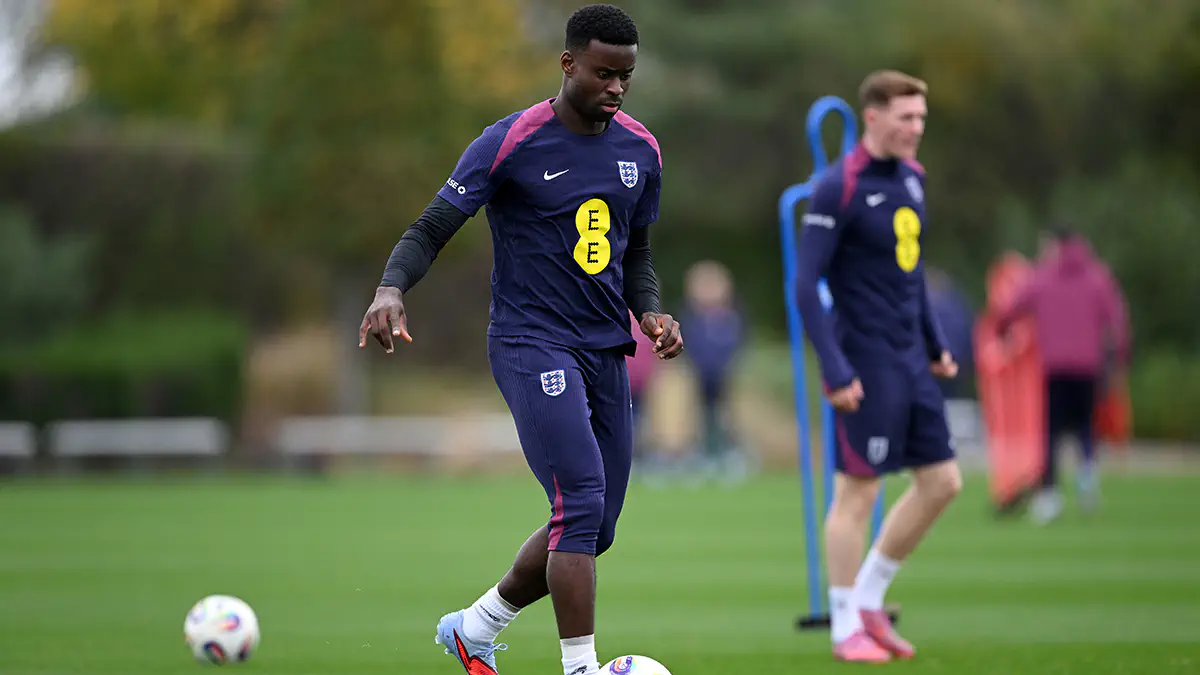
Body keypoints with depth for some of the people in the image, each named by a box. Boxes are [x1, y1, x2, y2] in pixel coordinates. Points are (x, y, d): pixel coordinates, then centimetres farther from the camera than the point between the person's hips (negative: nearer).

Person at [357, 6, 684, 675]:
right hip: (532, 346, -7)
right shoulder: (512, 142, -9)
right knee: (582, 503, -20)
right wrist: (393, 287, -26)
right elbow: (431, 229, -7)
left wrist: (651, 312, 1)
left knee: (594, 530, 8)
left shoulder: (641, 150, 9)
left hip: (607, 352, 7)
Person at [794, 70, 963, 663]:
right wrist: (835, 370, -20)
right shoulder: (837, 188, -14)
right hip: (866, 364, -8)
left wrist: (936, 344, 19)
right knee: (857, 491, -2)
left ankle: (868, 600, 20)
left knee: (941, 481, 7)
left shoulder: (910, 178, 11)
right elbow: (805, 286, -16)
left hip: (911, 360, 8)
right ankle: (846, 629, 8)